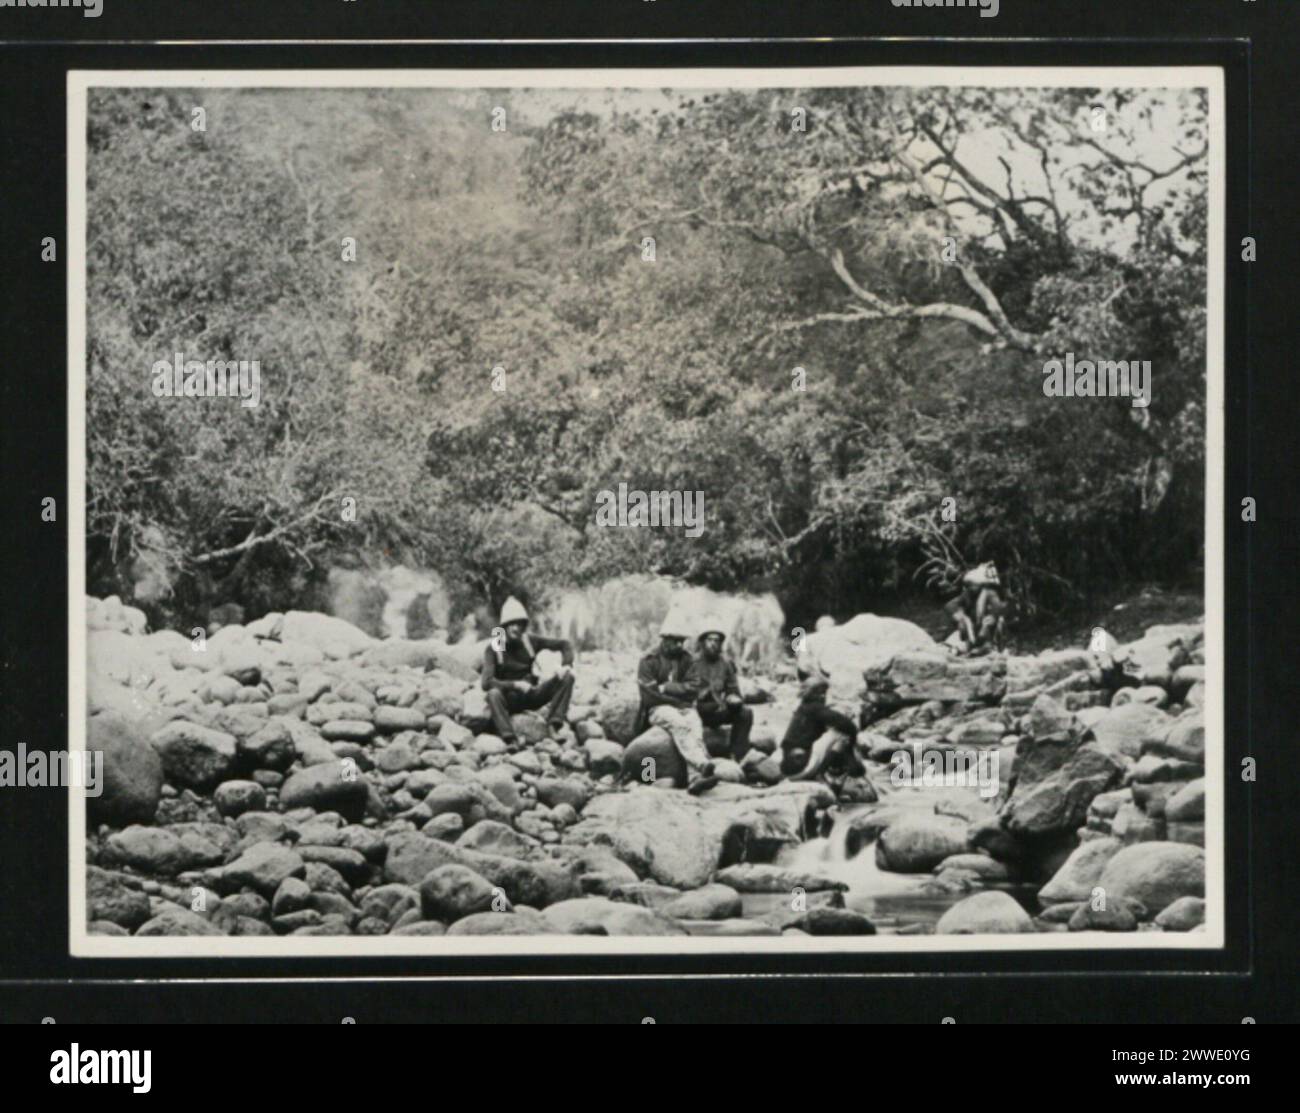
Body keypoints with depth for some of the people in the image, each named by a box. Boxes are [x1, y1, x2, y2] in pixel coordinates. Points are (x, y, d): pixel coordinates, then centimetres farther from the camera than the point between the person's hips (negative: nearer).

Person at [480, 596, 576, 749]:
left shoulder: (529, 641, -2)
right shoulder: (493, 648, -13)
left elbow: (564, 644, 5)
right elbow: (487, 683, -24)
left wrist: (567, 665, -14)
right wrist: (515, 685, -33)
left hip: (531, 696, 4)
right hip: (509, 700, -4)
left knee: (567, 677, -14)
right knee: (493, 694, -39)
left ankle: (554, 724, -26)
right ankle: (510, 740, -45)